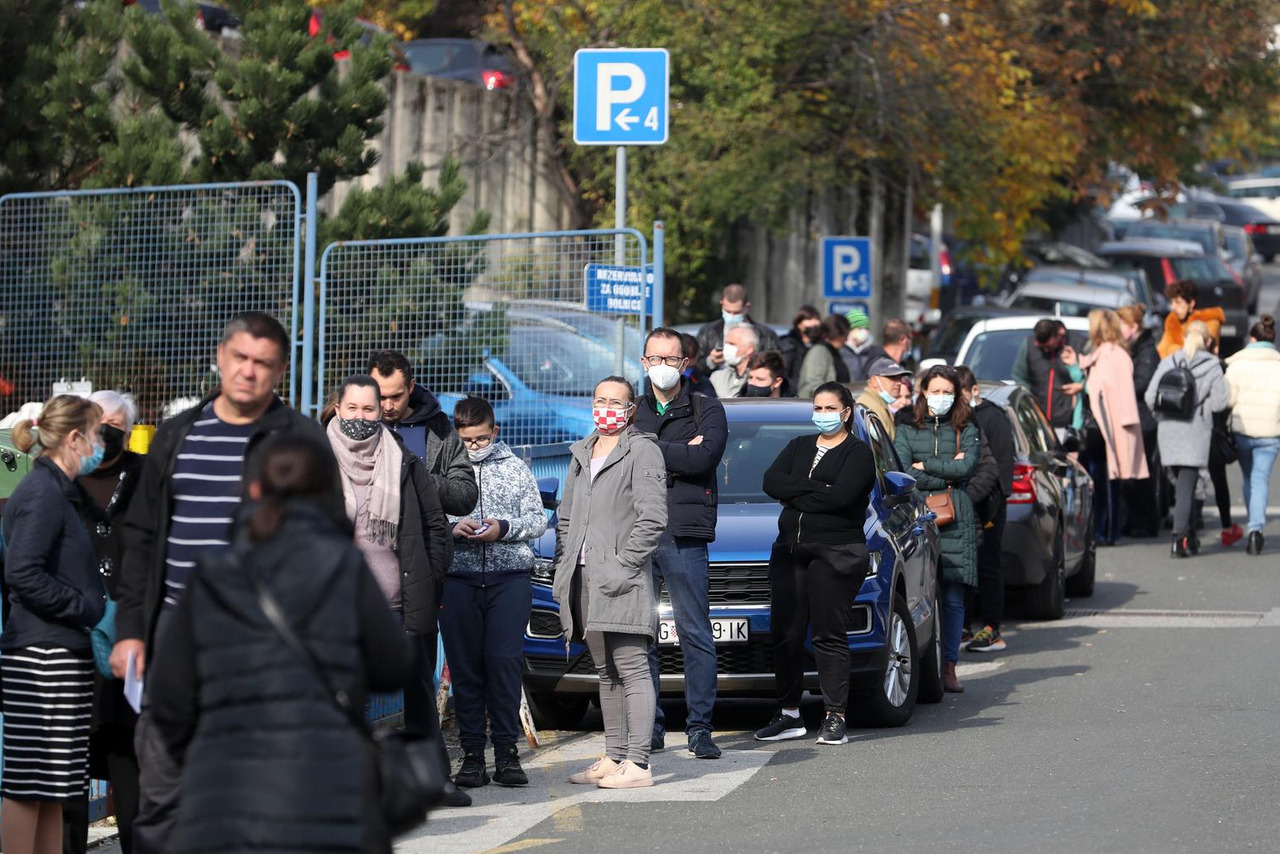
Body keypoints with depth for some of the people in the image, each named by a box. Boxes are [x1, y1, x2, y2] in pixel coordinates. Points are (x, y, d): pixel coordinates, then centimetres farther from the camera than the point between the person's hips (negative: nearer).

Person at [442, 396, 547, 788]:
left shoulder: (516, 468, 12)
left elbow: (537, 519, 10)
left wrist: (504, 528, -8)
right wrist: (453, 528, -12)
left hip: (510, 578, 0)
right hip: (458, 579, 0)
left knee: (505, 661, -9)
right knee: (465, 667, 0)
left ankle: (507, 751, -3)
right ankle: (472, 754, 5)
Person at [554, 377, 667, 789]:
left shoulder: (642, 451, -4)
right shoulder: (582, 453, 19)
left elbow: (653, 519, -11)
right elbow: (565, 516, 24)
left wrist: (623, 564, -15)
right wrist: (563, 567, 13)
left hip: (621, 580, -8)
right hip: (585, 577, 8)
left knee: (632, 670, -9)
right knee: (606, 673, 11)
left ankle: (637, 763, -13)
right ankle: (613, 758, 15)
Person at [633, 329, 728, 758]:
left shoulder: (707, 410, 9)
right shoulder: (632, 411, 18)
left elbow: (704, 457, -10)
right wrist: (678, 455, -7)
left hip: (684, 537, -3)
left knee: (695, 634, -5)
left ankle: (700, 728, -3)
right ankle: (649, 727, 9)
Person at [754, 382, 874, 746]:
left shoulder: (857, 453, 2)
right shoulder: (799, 446, 19)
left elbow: (840, 496, -16)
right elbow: (771, 482, 2)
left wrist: (795, 495, -6)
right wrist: (815, 489, -9)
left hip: (836, 555, -5)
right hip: (789, 552, 6)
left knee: (829, 637, -7)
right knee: (786, 636, 3)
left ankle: (835, 717, -4)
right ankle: (789, 714, 11)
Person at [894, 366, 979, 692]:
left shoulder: (966, 431, 12)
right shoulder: (907, 430, 12)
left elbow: (967, 468, -5)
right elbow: (902, 475, -2)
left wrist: (925, 465, -2)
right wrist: (947, 471, -3)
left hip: (955, 519, 0)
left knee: (952, 597, -3)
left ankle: (948, 668, 2)